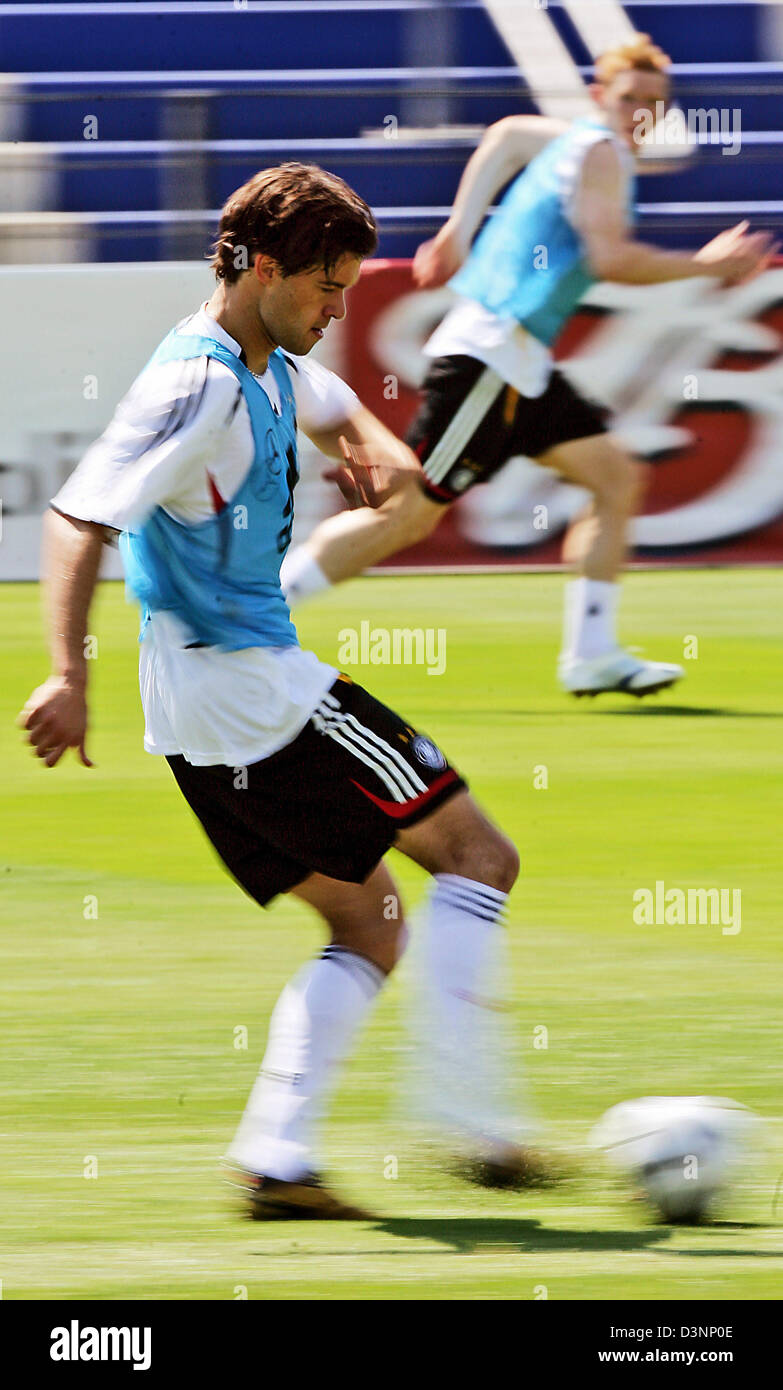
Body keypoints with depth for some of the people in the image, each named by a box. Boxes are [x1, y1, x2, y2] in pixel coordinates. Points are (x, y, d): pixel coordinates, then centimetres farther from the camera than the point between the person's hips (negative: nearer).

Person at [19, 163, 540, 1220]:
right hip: (250, 687, -10)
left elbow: (333, 409, 35)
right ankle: (471, 1113, -9)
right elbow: (79, 520, -26)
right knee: (477, 855, -3)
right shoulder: (200, 385, -19)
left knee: (370, 927, 11)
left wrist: (380, 446, 11)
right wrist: (69, 676, -36)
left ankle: (277, 1157, 1)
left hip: (207, 713, 10)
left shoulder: (270, 364, 12)